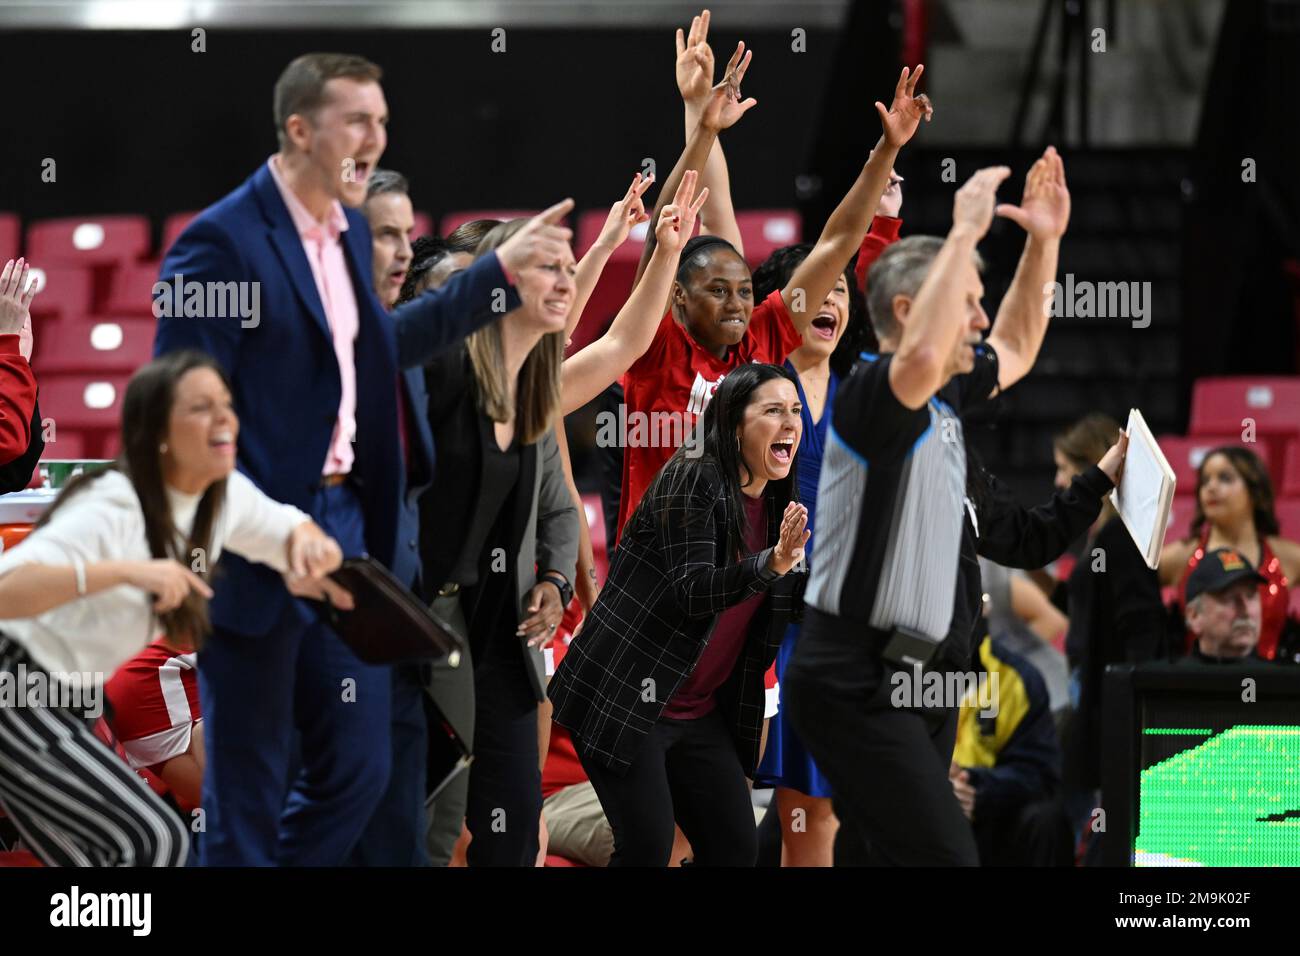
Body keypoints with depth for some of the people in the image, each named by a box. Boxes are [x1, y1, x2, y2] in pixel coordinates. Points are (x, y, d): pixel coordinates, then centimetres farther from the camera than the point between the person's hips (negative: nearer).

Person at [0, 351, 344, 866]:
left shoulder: (226, 494, -2)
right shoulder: (112, 510, -27)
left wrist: (308, 543, -11)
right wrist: (126, 571, -49)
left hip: (58, 703, 9)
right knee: (155, 841, -20)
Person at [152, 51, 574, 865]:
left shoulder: (350, 231, 11)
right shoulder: (223, 241, -15)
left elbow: (383, 344, 27)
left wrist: (504, 268, 24)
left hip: (344, 523, 8)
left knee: (359, 768, 10)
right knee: (249, 794, 1)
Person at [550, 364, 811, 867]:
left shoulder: (773, 505, 9)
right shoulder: (693, 483, -14)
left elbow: (778, 610, 14)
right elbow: (692, 593, -25)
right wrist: (774, 562, -38)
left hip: (700, 712, 8)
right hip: (625, 701, -8)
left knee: (736, 848, 2)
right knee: (647, 849, -15)